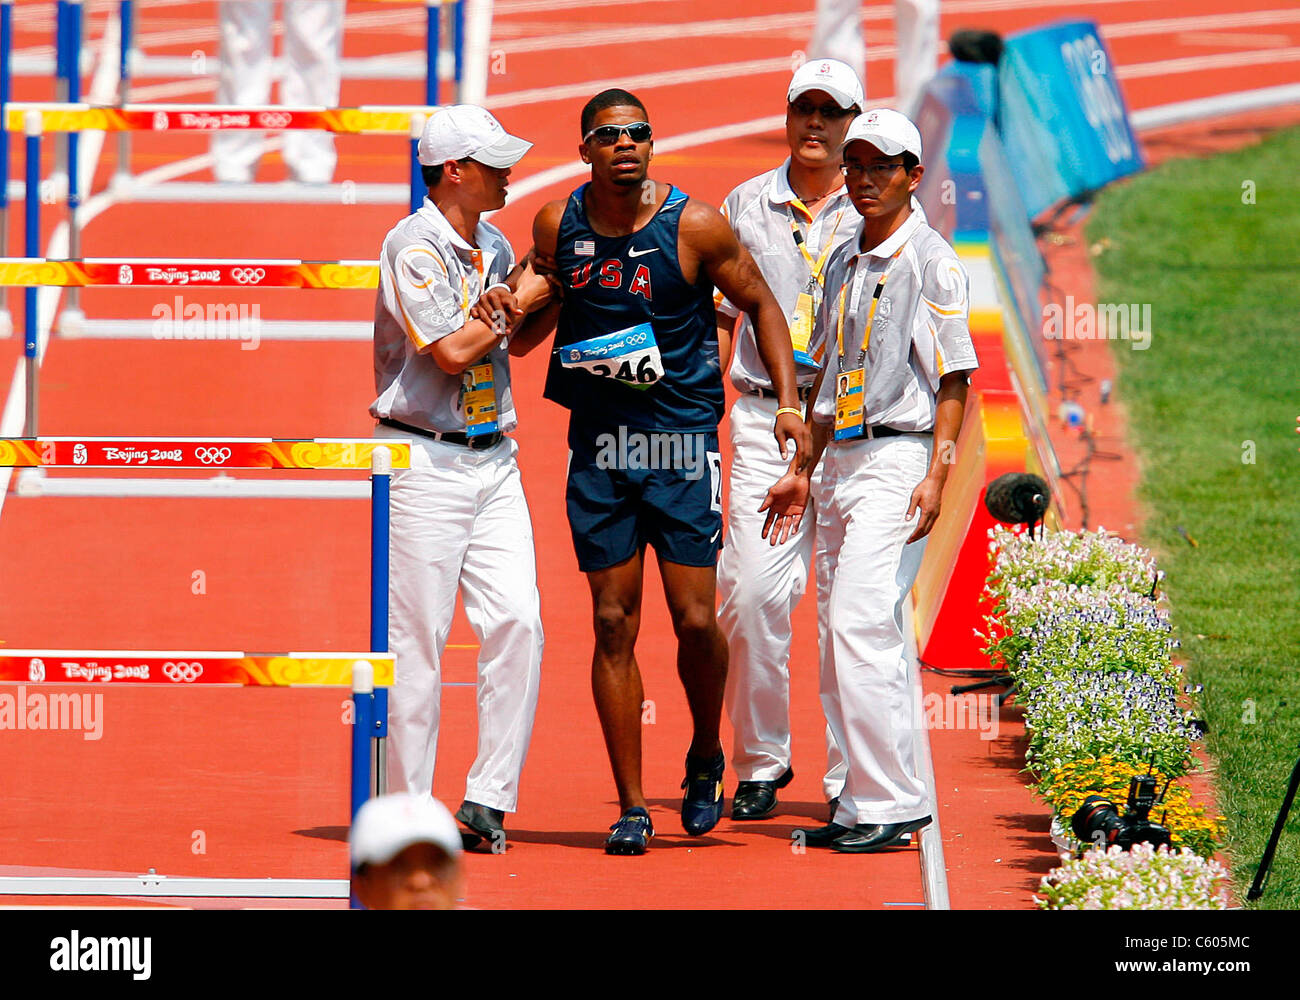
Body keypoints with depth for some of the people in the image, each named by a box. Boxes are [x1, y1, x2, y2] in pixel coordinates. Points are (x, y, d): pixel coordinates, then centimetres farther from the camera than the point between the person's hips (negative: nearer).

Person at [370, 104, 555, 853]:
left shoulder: (495, 248, 13)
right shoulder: (414, 245, -11)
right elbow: (452, 350, -19)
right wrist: (516, 302, -6)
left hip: (494, 460, 7)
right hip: (424, 461, -7)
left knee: (517, 623, -4)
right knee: (417, 640, -3)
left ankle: (488, 800, 0)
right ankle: (406, 813, 3)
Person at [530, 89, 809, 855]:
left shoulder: (694, 225, -9)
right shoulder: (558, 225, 0)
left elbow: (760, 303, 3)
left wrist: (788, 401, -5)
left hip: (682, 442, -2)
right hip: (597, 444, 2)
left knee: (696, 620, -6)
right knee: (613, 624, 1)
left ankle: (706, 759, 22)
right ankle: (631, 807, 7)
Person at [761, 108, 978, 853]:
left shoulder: (930, 261, -7)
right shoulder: (845, 264, 18)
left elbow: (953, 377, -11)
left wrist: (936, 474, -19)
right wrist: (803, 471, 24)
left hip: (899, 458, -9)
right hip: (842, 459, 9)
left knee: (861, 627, -17)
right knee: (848, 643, 8)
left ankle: (892, 803, -16)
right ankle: (866, 801, 13)